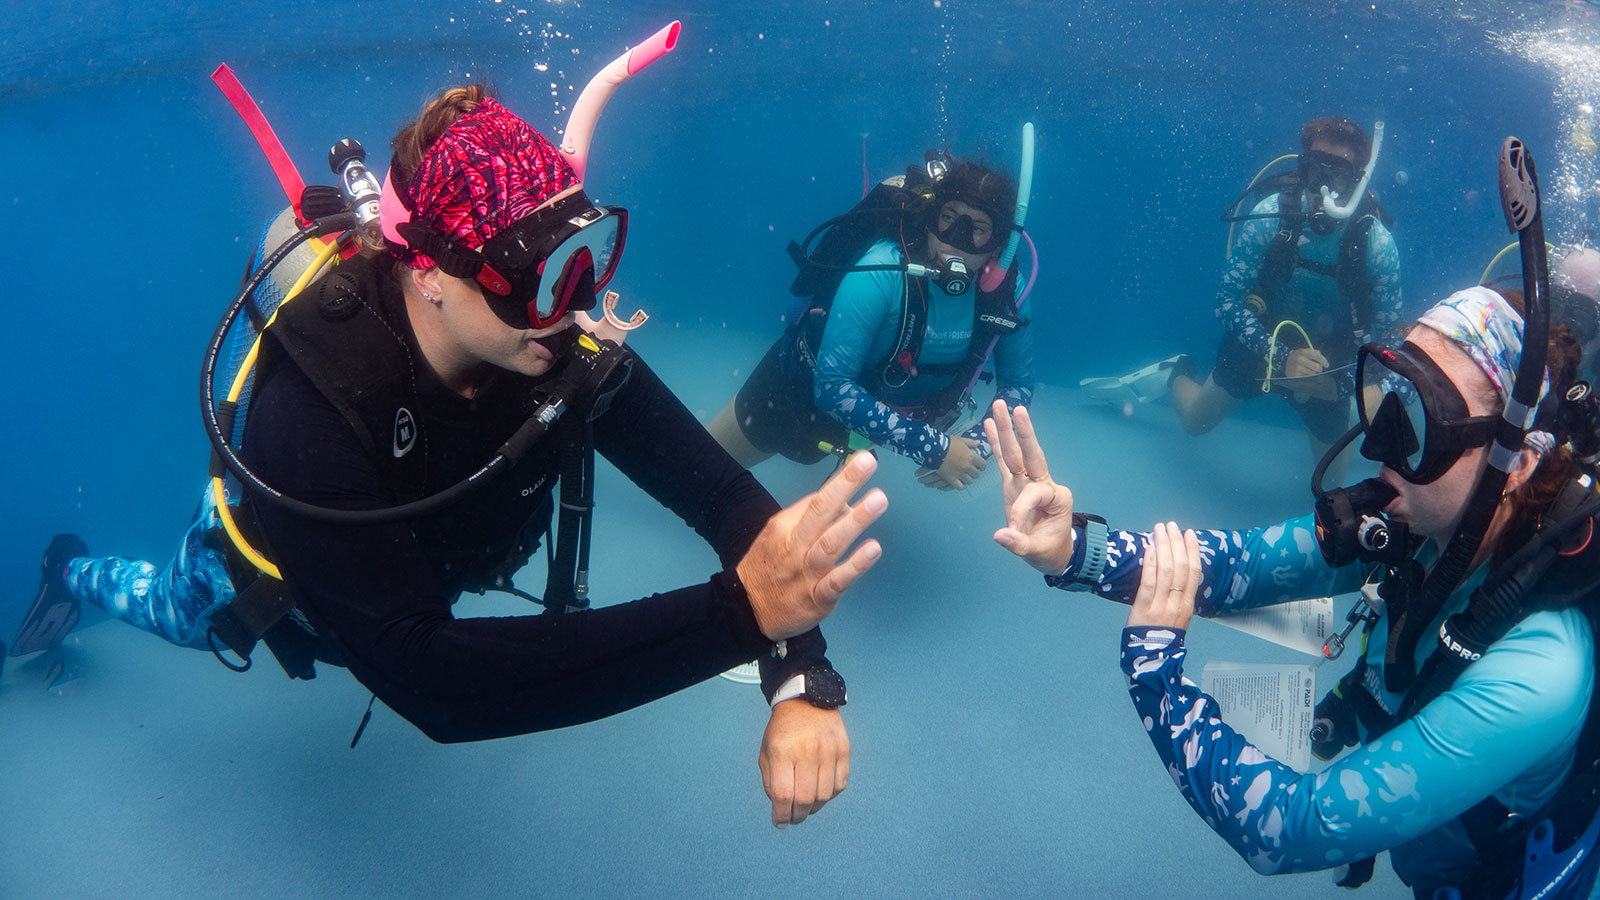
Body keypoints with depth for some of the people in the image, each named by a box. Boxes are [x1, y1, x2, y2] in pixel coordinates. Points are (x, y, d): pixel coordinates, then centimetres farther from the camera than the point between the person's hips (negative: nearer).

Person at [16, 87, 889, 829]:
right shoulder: (306, 415, -50)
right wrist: (739, 612, -67)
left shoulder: (569, 350, -37)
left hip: (416, 551, 3)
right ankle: (76, 577, 63)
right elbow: (426, 678, -58)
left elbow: (720, 489, -39)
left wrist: (801, 682, -56)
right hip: (272, 570, -3)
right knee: (180, 617, 31)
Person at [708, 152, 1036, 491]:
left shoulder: (1007, 292, -24)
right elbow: (832, 386, -39)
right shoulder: (884, 271, -38)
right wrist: (935, 449, -39)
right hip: (807, 387, -4)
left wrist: (977, 447, -28)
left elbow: (1018, 383, -8)